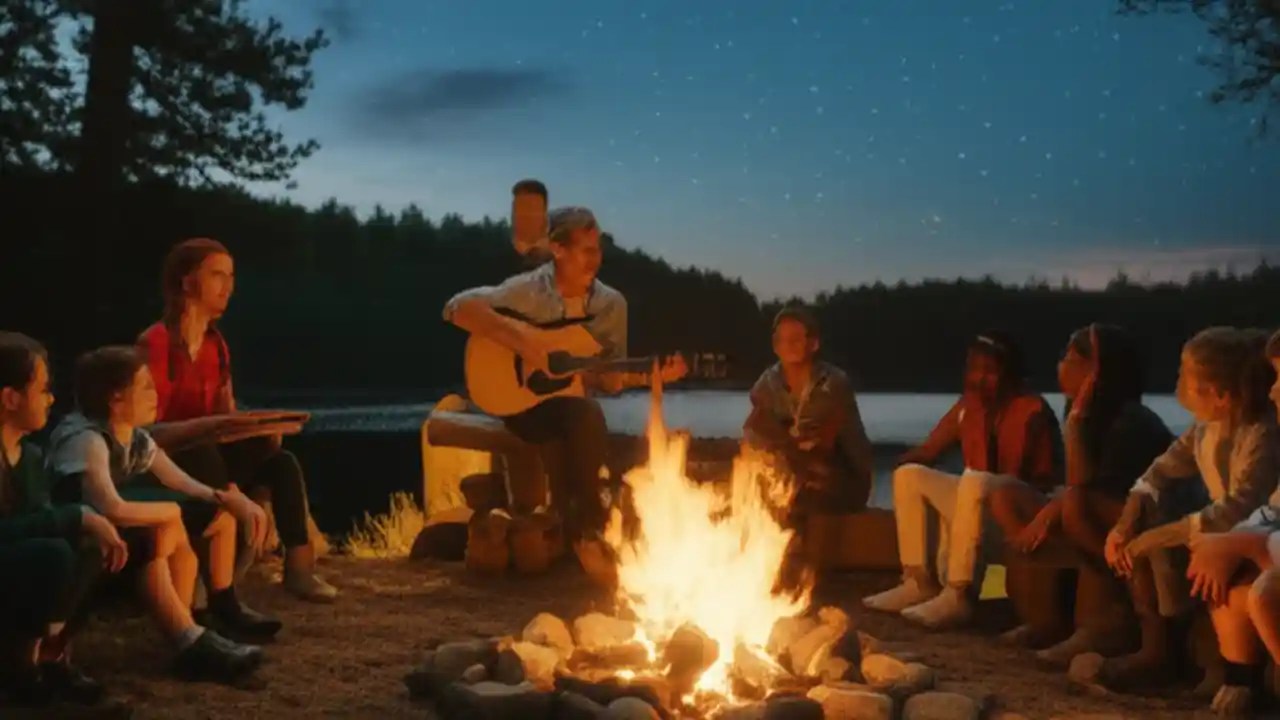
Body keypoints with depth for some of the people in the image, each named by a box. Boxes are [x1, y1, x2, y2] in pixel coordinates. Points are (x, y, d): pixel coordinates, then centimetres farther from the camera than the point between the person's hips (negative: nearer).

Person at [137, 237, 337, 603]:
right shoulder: (155, 343, -18)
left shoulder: (215, 343, 6)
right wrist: (210, 427, -39)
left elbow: (227, 416, 5)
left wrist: (260, 425, -17)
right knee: (204, 459, -37)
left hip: (203, 458, 7)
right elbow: (147, 430, -25)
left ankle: (298, 567, -20)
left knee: (280, 461, -15)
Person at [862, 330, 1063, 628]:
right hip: (977, 501, 7)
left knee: (974, 481, -36)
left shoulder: (1033, 411, -12)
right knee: (909, 475, -5)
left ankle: (958, 595, -37)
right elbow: (927, 452, 10)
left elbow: (1050, 478, -15)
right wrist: (905, 462, -11)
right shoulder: (968, 405, 7)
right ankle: (919, 581, -12)